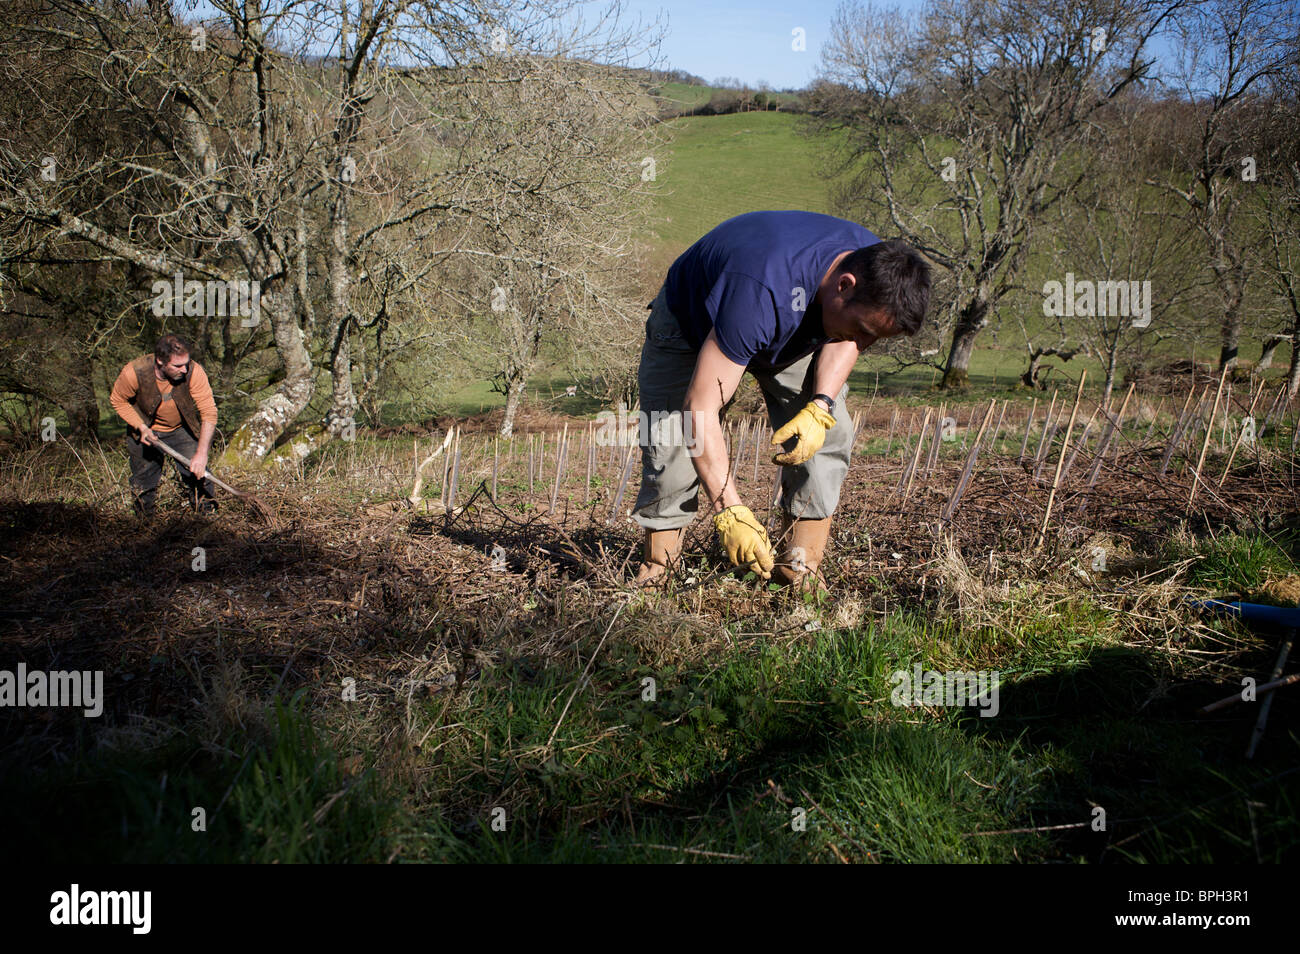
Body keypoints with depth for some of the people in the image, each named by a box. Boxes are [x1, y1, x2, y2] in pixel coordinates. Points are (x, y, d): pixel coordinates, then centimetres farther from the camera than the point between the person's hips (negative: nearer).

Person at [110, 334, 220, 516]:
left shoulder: (194, 372, -31)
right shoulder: (135, 372, -29)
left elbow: (209, 413, -32)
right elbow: (118, 400, -8)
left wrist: (202, 454, -38)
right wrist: (141, 427, -21)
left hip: (183, 430, 0)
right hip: (146, 432, 0)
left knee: (197, 474, -10)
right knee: (143, 482, 10)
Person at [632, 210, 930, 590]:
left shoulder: (877, 266, -27)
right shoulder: (763, 292, -47)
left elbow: (844, 338, -3)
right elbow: (699, 407, -46)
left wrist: (819, 408, -21)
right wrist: (728, 510, -49)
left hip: (791, 333, 5)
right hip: (689, 324, -5)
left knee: (830, 436, -13)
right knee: (671, 445, -16)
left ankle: (799, 572, -7)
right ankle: (656, 564, 3)